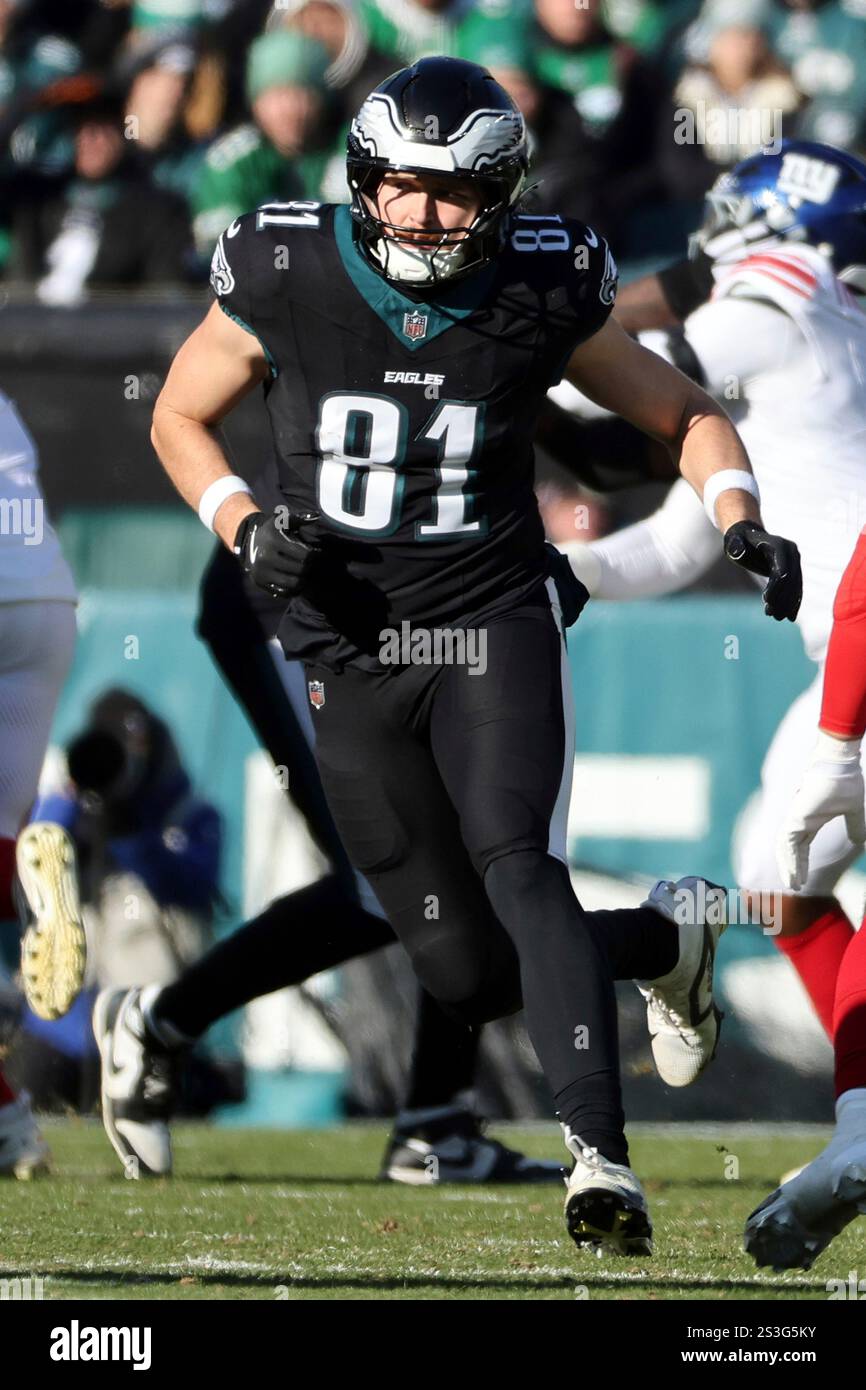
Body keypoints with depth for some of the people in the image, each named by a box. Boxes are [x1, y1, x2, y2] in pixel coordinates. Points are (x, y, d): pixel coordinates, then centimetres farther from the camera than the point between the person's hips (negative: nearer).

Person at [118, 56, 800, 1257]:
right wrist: (244, 528, -9)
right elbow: (181, 417, 9)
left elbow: (687, 415, 8)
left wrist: (740, 522, -11)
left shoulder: (542, 295, -7)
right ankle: (669, 936, 30)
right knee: (467, 972, 1)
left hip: (495, 625, -1)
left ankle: (599, 1152, -32)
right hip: (348, 651, 2)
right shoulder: (284, 279, -8)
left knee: (517, 869, -28)